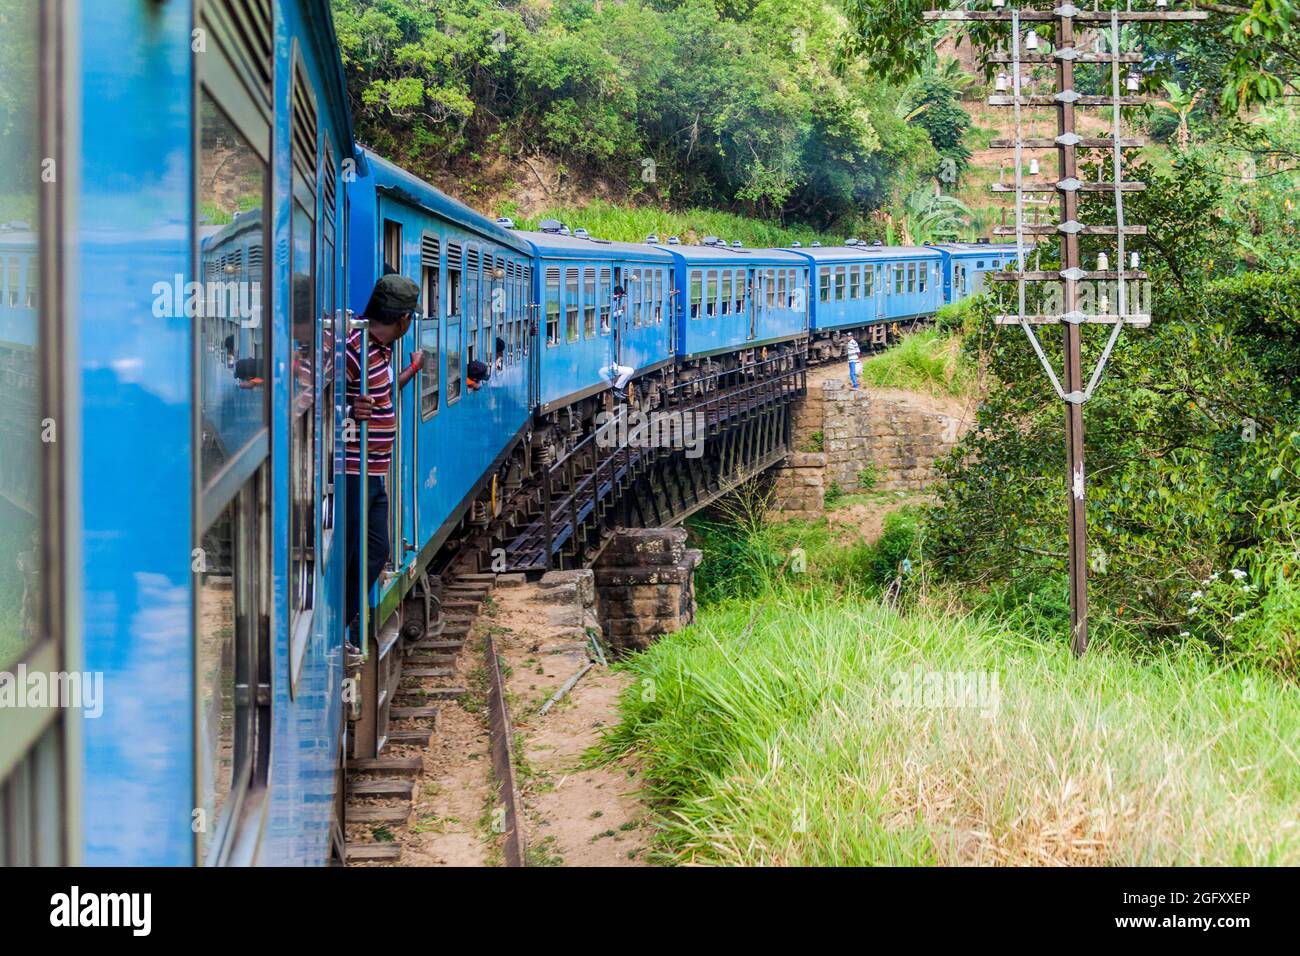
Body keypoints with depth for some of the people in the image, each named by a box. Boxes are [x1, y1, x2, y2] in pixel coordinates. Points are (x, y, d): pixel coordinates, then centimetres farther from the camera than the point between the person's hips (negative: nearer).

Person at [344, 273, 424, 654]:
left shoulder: (382, 349, 11)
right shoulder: (354, 350, -21)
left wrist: (412, 369, 38)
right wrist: (350, 412, -40)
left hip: (374, 475, 10)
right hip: (354, 474, -10)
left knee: (375, 554, 15)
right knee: (343, 555, -4)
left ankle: (344, 631, 23)